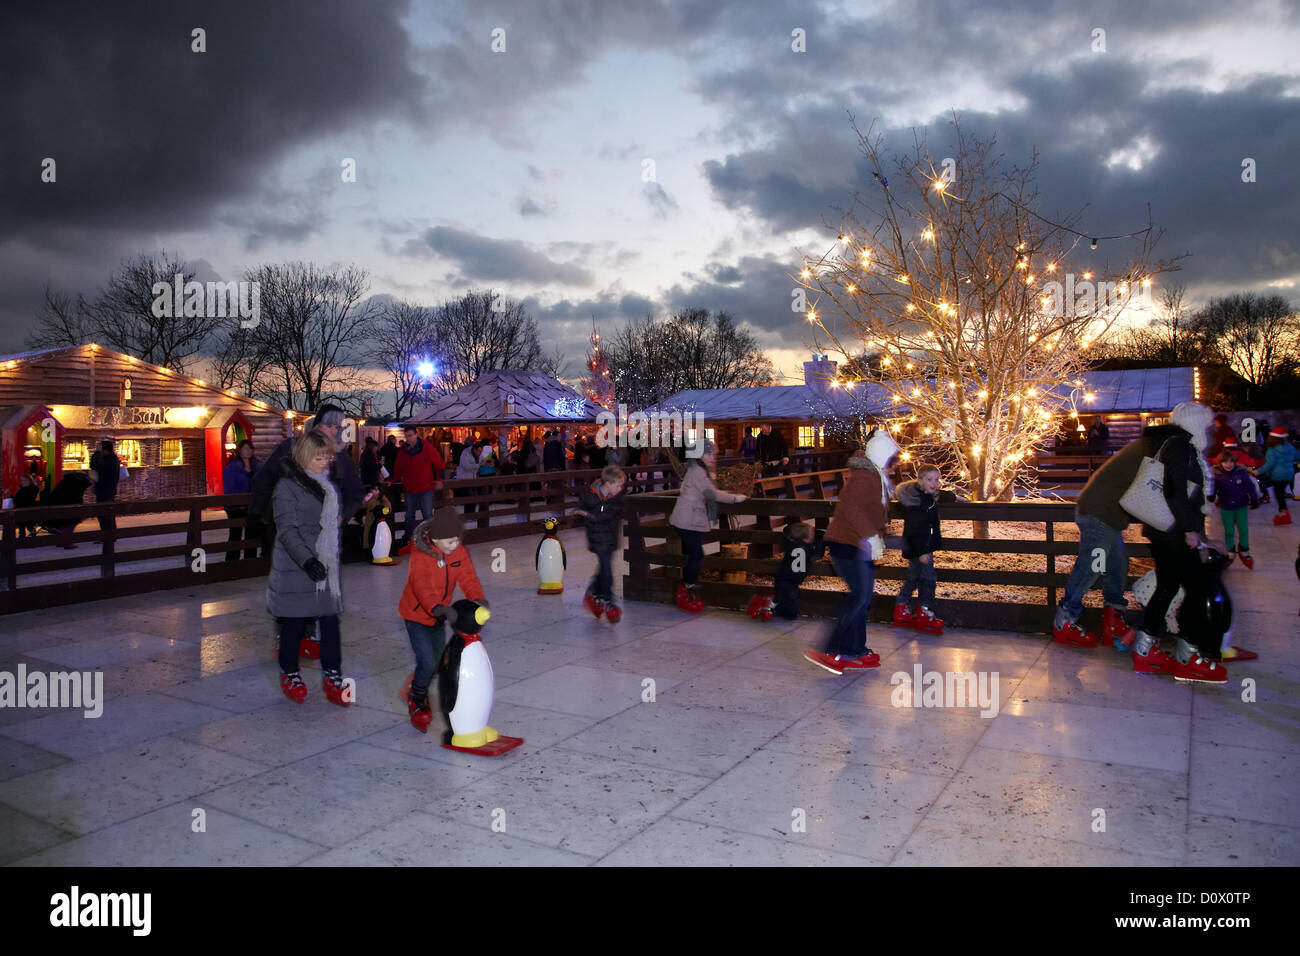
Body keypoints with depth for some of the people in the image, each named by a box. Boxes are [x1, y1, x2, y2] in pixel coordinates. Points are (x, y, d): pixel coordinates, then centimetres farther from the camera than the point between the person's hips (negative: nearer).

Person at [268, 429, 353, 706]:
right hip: (295, 569, -6)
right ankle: (289, 674, 24)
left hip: (325, 566, 6)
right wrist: (307, 561, -28)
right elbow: (287, 530, -18)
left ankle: (332, 676, 14)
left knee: (330, 618, 5)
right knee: (294, 622, 5)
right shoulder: (287, 487, -11)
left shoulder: (329, 485, 12)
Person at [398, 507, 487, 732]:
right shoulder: (420, 555, -26)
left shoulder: (460, 553, -8)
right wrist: (438, 608, -54)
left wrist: (478, 598, -34)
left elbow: (467, 578, -14)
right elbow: (422, 585, -38)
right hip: (416, 615, -6)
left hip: (438, 616, 6)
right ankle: (417, 704, 10)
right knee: (427, 661, -14)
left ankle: (419, 689, 44)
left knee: (438, 660, 16)